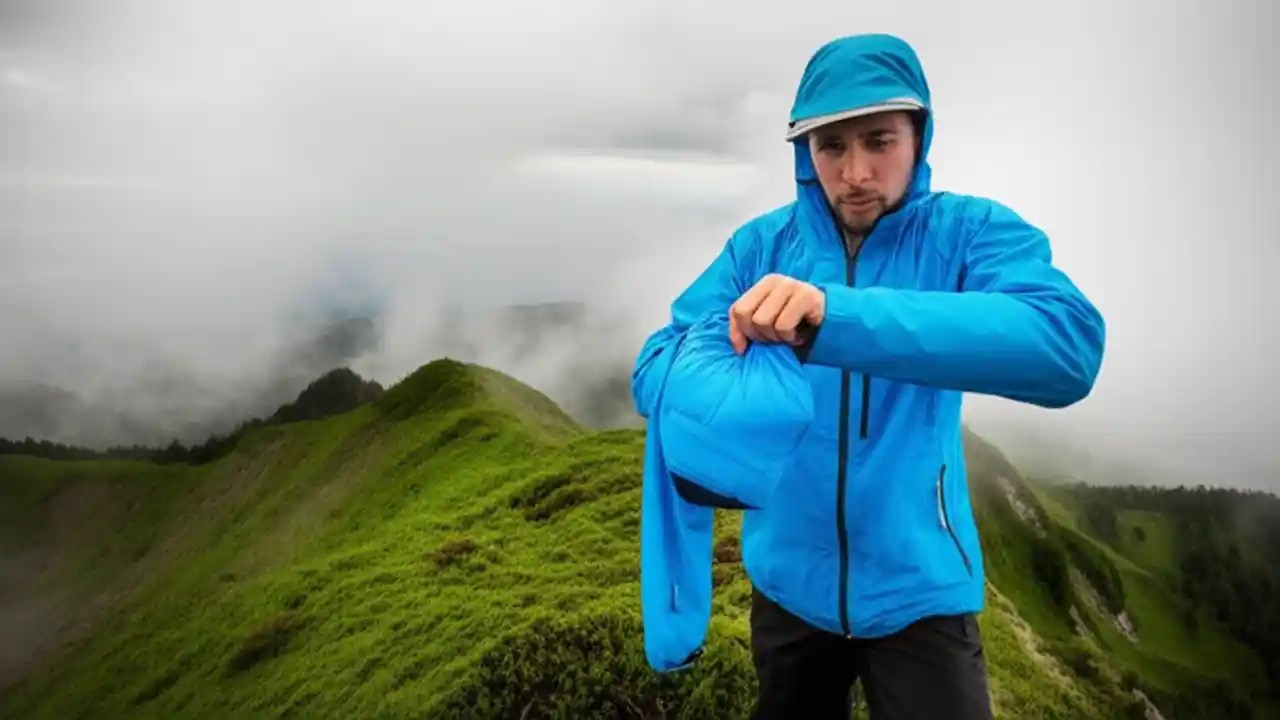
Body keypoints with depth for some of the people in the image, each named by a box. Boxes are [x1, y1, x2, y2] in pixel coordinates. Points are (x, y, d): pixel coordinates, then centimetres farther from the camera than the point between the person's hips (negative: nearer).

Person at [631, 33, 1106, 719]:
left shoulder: (970, 232, -12)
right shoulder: (761, 244, -6)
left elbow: (1068, 346, -31)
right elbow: (656, 369, -12)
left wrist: (836, 314, -43)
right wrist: (721, 396, -37)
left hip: (919, 591, -3)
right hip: (788, 583, 3)